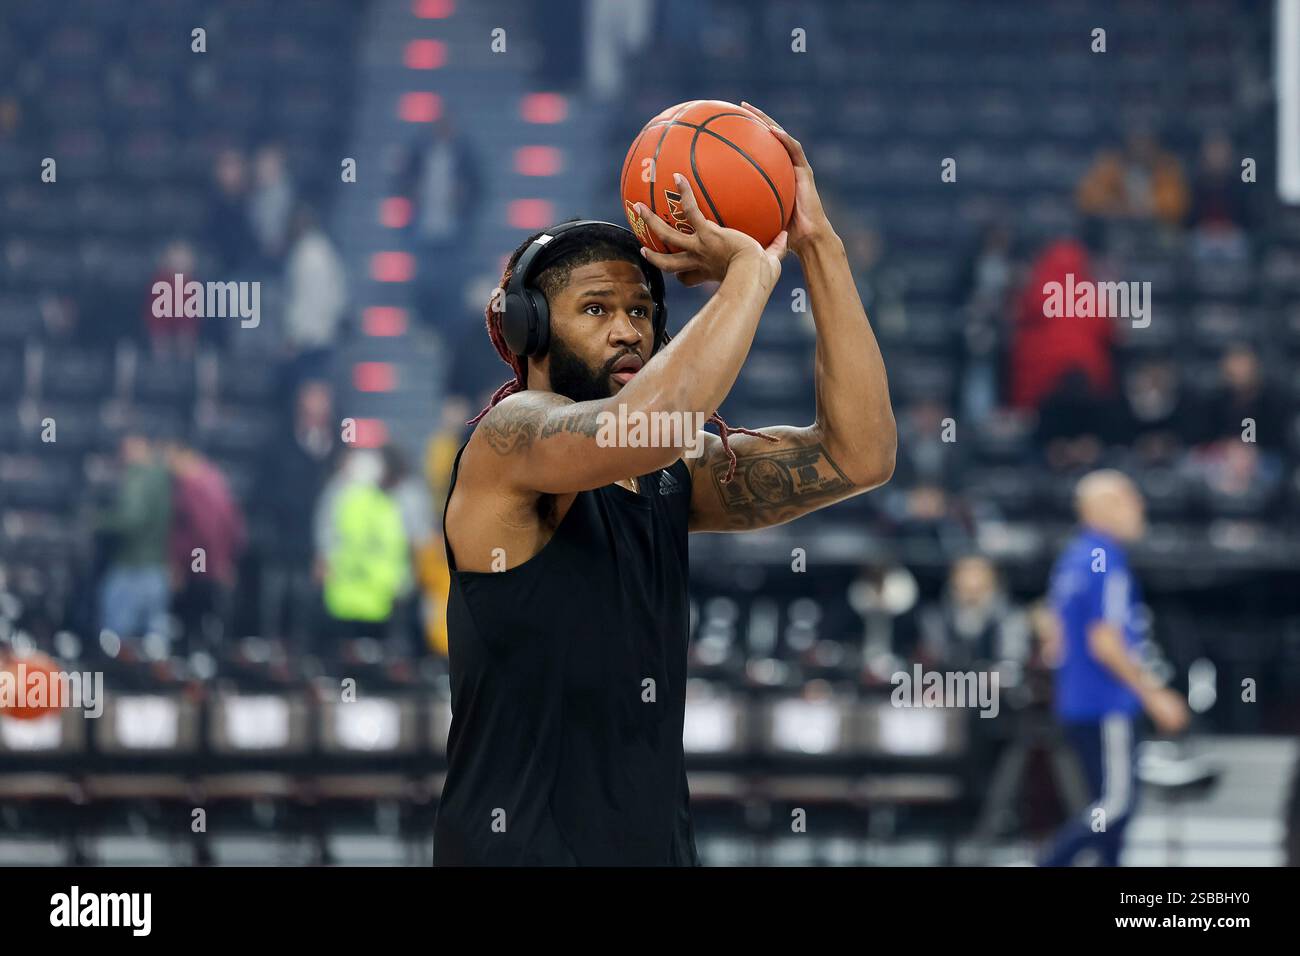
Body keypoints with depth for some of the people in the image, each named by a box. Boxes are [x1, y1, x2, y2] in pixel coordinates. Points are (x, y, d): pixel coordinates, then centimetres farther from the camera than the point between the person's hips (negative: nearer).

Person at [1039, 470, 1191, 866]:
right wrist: (1154, 695, -14)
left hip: (1075, 702, 10)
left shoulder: (1072, 559, 13)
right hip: (1106, 707, -10)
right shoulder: (1107, 564, -15)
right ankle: (1044, 866, -12)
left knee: (1114, 802, 11)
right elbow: (1105, 644, -21)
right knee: (1116, 804, -7)